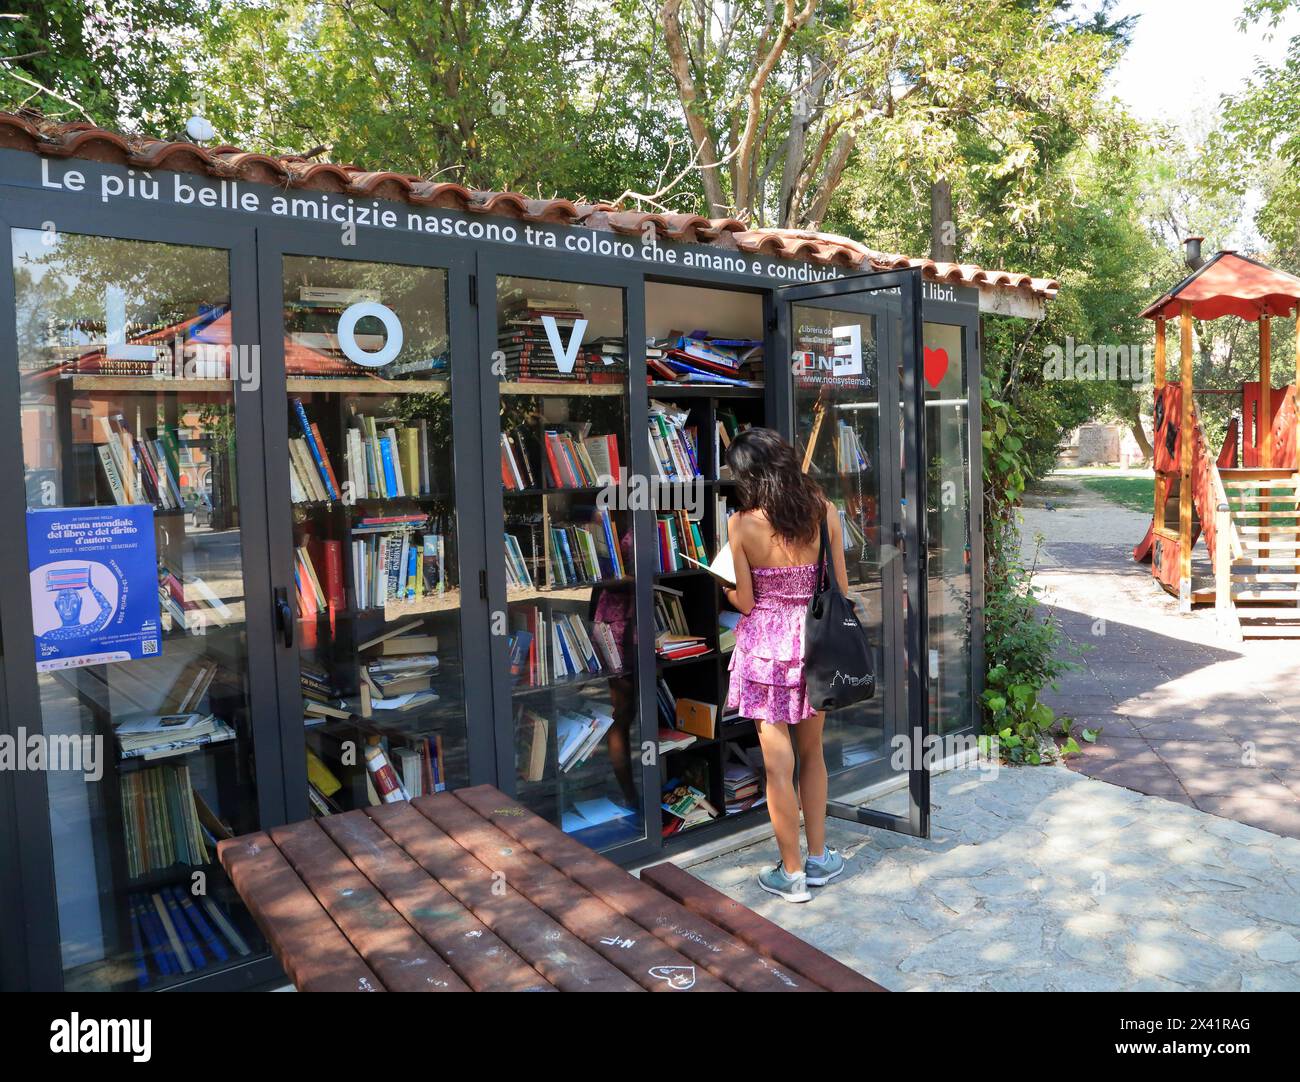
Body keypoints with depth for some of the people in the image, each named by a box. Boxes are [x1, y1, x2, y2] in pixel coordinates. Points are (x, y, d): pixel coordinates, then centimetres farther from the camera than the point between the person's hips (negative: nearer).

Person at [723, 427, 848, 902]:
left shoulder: (741, 524, -13)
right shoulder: (823, 511, -4)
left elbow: (745, 602, -8)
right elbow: (840, 588, 0)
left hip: (766, 644, -3)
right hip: (815, 638, 4)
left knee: (779, 764, 7)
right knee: (811, 752, 20)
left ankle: (791, 873, 19)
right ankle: (818, 859, 31)